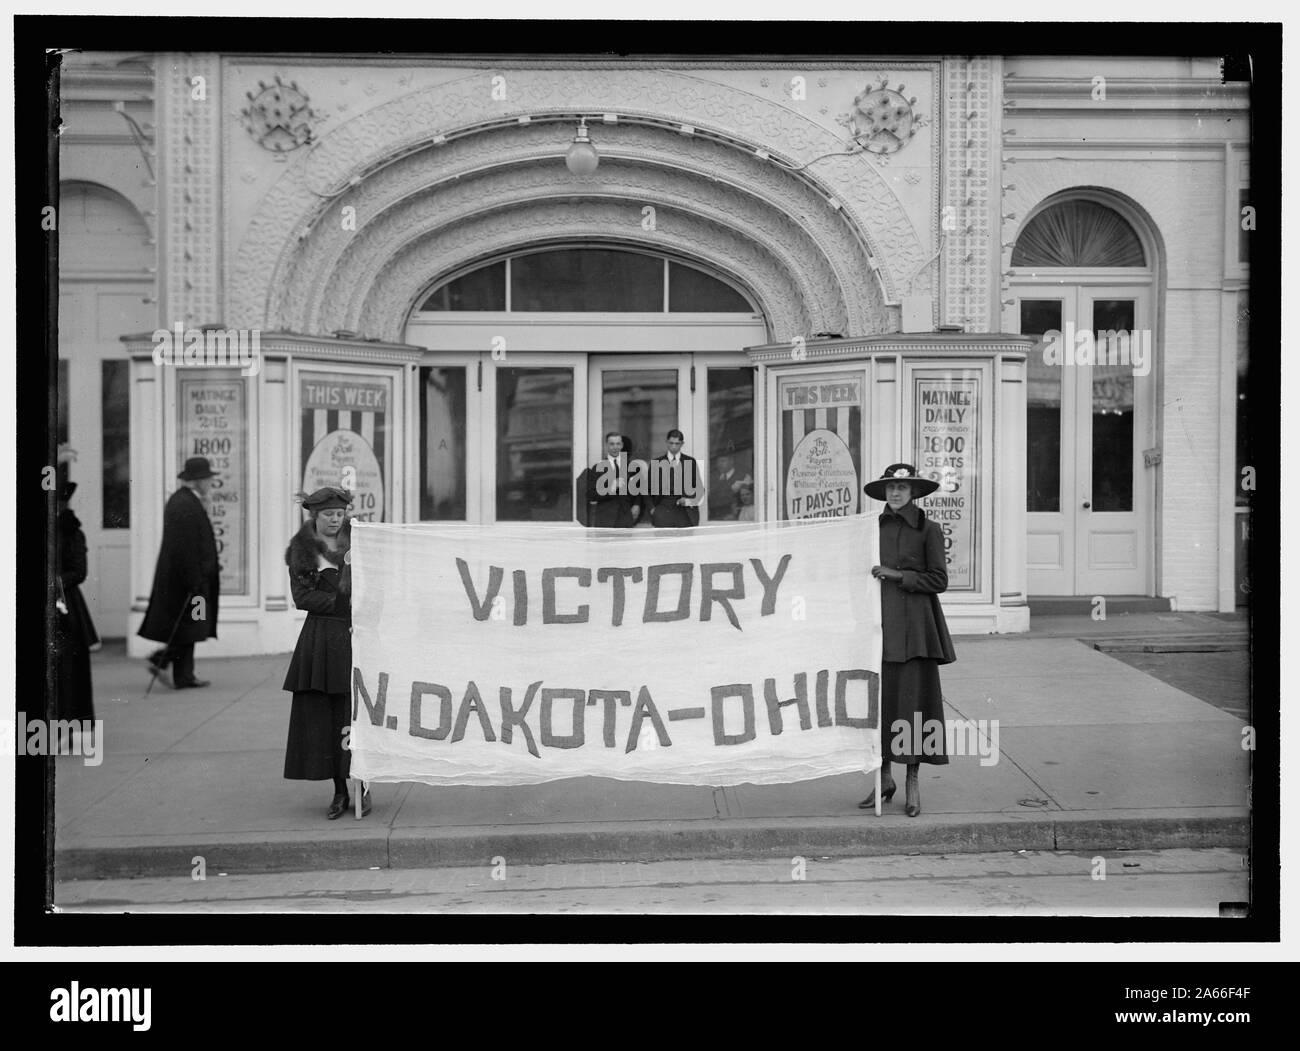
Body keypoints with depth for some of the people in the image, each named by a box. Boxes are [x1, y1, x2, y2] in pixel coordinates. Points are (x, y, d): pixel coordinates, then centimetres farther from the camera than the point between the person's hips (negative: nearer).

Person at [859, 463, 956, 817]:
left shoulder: (928, 529, -1)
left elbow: (938, 580, -4)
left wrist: (897, 575, -11)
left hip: (913, 628, -4)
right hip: (879, 623, 4)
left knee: (913, 698, -3)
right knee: (879, 697, 4)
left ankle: (913, 781, 8)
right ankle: (884, 777, 16)